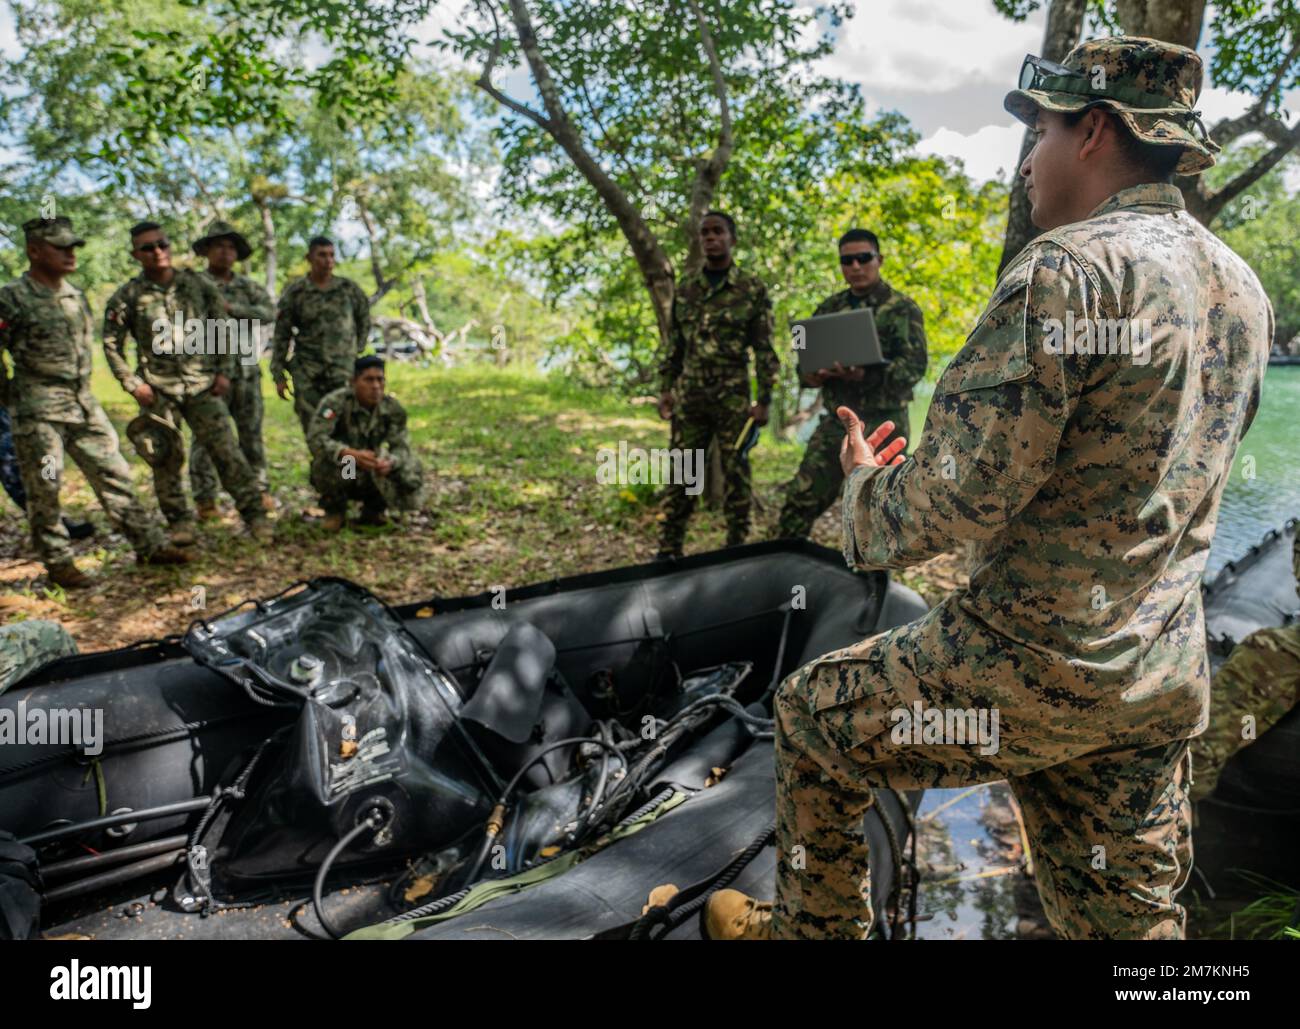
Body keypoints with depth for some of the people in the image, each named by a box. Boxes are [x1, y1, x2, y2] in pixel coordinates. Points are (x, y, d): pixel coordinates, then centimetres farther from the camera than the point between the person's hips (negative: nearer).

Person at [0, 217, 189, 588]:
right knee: (44, 490, 2)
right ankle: (58, 562, 12)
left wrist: (80, 388, 18)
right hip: (38, 410, -6)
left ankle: (150, 545, 11)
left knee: (114, 474, 6)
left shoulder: (75, 296, 11)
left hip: (84, 403, 6)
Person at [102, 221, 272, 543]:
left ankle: (255, 514, 1)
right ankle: (179, 521, 18)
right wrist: (133, 384, -4)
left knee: (225, 450, -4)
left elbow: (223, 328, 9)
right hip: (158, 389, 0)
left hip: (202, 384, 0)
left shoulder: (198, 284, 4)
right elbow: (112, 344, 4)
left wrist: (225, 372, 3)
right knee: (167, 458, 4)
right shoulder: (128, 296, 0)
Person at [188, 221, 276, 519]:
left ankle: (260, 490, 17)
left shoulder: (248, 286, 12)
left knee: (252, 432, 9)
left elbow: (270, 311, -5)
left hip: (247, 369, 4)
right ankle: (205, 500, 4)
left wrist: (232, 309, -14)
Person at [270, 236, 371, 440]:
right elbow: (281, 336, 4)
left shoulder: (349, 288, 4)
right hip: (306, 371, 0)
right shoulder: (294, 292, 1)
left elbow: (364, 319, 20)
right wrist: (278, 376, 2)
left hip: (342, 370, 0)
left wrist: (357, 351, 14)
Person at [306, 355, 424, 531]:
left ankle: (372, 510, 11)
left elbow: (401, 446, -12)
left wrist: (391, 462, -37)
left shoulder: (393, 408, -8)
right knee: (327, 459, -35)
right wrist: (352, 454, -48)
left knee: (411, 481, -21)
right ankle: (334, 510, -5)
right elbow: (315, 438, -32)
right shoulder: (335, 402, -21)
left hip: (374, 476, 3)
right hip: (338, 477, -3)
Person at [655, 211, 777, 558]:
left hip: (733, 398, -3)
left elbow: (764, 350, -3)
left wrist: (764, 401, -8)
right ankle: (668, 551, 15)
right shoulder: (685, 287, 11)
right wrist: (666, 388, 9)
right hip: (689, 396, 4)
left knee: (736, 476, 2)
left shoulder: (753, 289, -1)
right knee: (680, 474, 6)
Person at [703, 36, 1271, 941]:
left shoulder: (1067, 267, -18)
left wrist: (864, 482, -2)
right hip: (1166, 679, 8)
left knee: (815, 716, 16)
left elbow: (957, 501, -23)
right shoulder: (1241, 287, 10)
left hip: (1036, 667, -8)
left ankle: (816, 928, 34)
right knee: (1129, 918, 20)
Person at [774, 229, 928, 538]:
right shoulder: (830, 308, 12)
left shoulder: (902, 308, -4)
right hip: (836, 422, 5)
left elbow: (915, 365, -14)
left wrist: (866, 376, -31)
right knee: (800, 500, 2)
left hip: (883, 425, -4)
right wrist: (811, 375, -9)